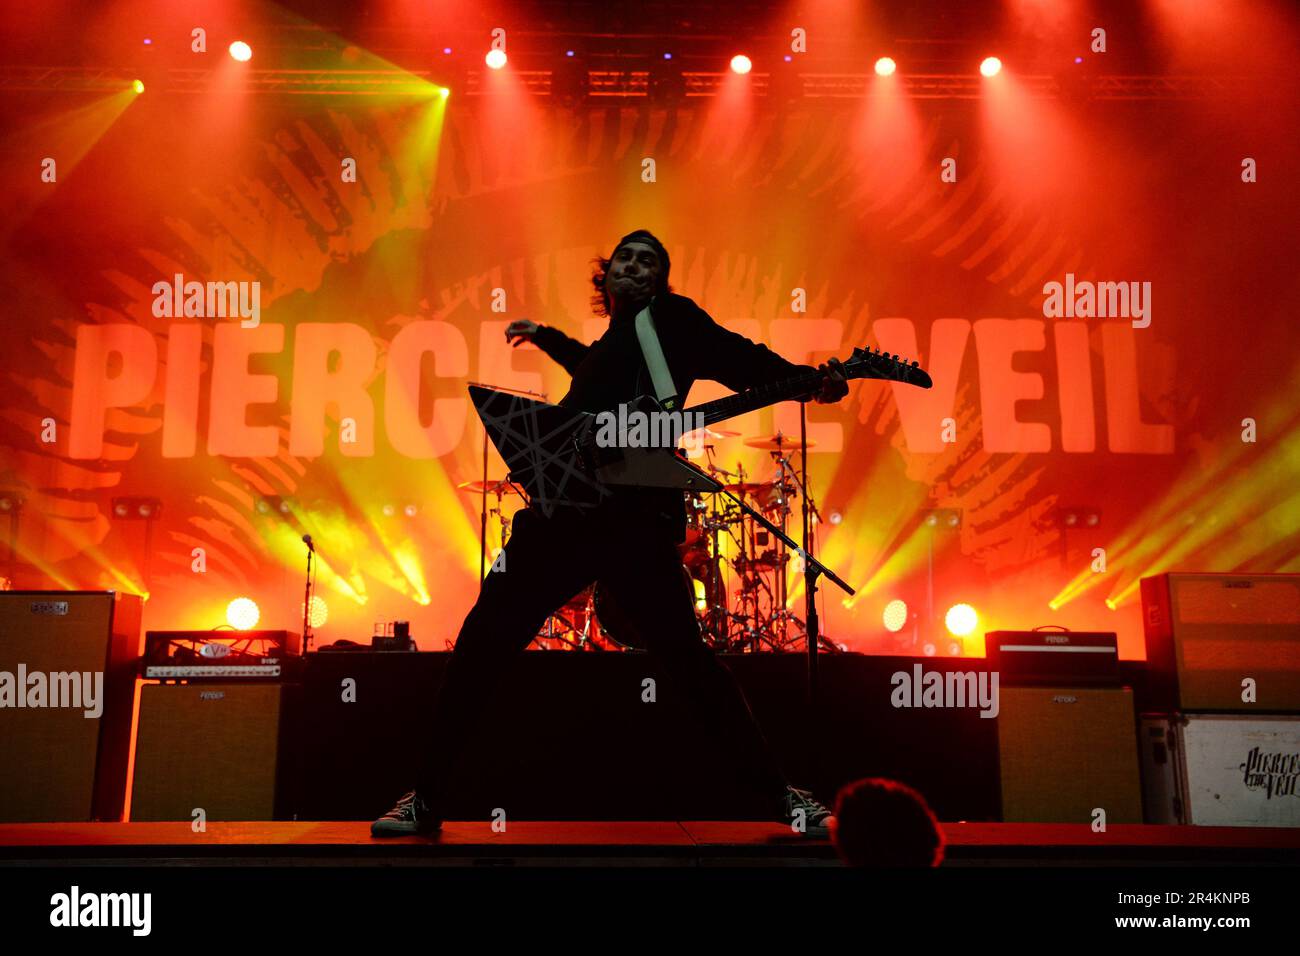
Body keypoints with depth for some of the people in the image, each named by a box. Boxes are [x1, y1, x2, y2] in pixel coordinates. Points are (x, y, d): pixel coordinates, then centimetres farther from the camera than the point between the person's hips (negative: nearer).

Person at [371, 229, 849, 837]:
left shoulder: (671, 320, 6)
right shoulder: (608, 344, 24)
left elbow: (741, 360, -6)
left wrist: (811, 380, -18)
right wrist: (545, 338, 54)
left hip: (636, 525, -7)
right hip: (562, 516, 7)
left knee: (688, 664, -7)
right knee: (477, 650, 4)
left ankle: (780, 794, 10)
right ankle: (427, 798, 18)